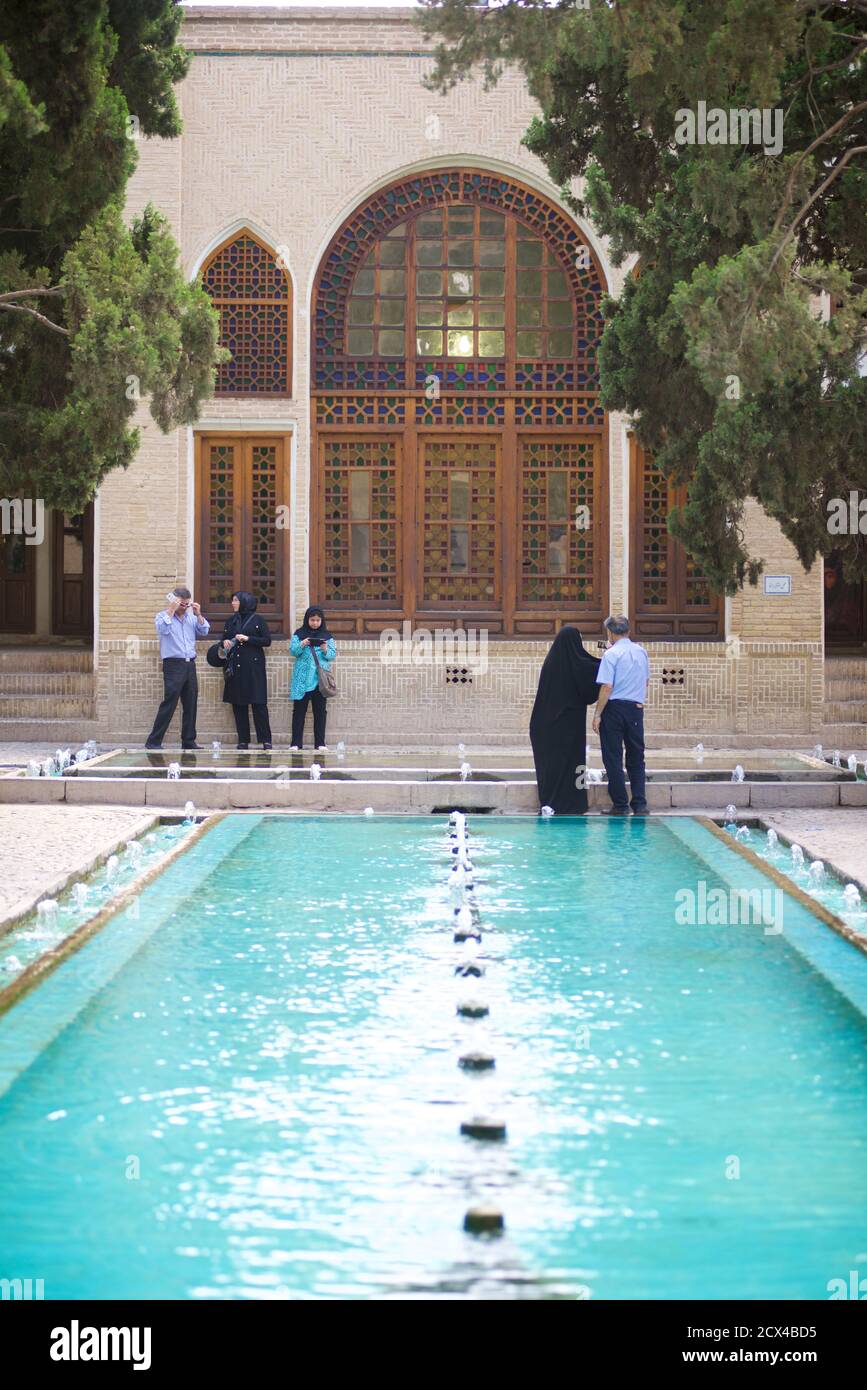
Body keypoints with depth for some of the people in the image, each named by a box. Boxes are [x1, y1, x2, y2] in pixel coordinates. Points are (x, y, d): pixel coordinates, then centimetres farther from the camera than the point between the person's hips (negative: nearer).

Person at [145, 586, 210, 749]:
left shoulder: (191, 617, 15)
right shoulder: (163, 616, 0)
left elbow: (204, 631, 7)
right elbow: (163, 629, -19)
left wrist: (198, 614, -3)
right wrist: (171, 611, -17)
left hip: (190, 664, 6)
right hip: (173, 664, -6)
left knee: (190, 705, 7)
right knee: (169, 704, -11)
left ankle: (189, 740, 15)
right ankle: (153, 742, -9)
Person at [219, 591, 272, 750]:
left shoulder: (257, 620, 1)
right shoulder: (231, 621, 15)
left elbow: (267, 641, -2)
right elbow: (224, 639, 21)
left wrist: (248, 639, -12)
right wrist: (225, 643, -2)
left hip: (253, 666, -4)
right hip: (235, 666, 4)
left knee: (259, 703, -7)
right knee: (238, 704, 1)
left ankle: (265, 739, -5)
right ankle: (243, 740, 5)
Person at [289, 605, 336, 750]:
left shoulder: (327, 636, 8)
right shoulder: (299, 634, 5)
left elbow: (333, 655, 5)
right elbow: (293, 651, -2)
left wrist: (326, 650, -16)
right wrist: (301, 645, -21)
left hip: (320, 678, 1)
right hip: (302, 677, -1)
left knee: (320, 710, 2)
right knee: (299, 709, -1)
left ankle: (320, 743, 6)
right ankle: (296, 743, 1)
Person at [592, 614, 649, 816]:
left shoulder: (611, 654, -11)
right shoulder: (641, 652, 7)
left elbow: (607, 687, -15)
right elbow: (646, 680, 20)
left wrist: (597, 714, -11)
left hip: (614, 708, -5)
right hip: (636, 708, 5)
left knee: (613, 758, 2)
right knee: (636, 757, 11)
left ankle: (620, 805, 2)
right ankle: (640, 804, 6)